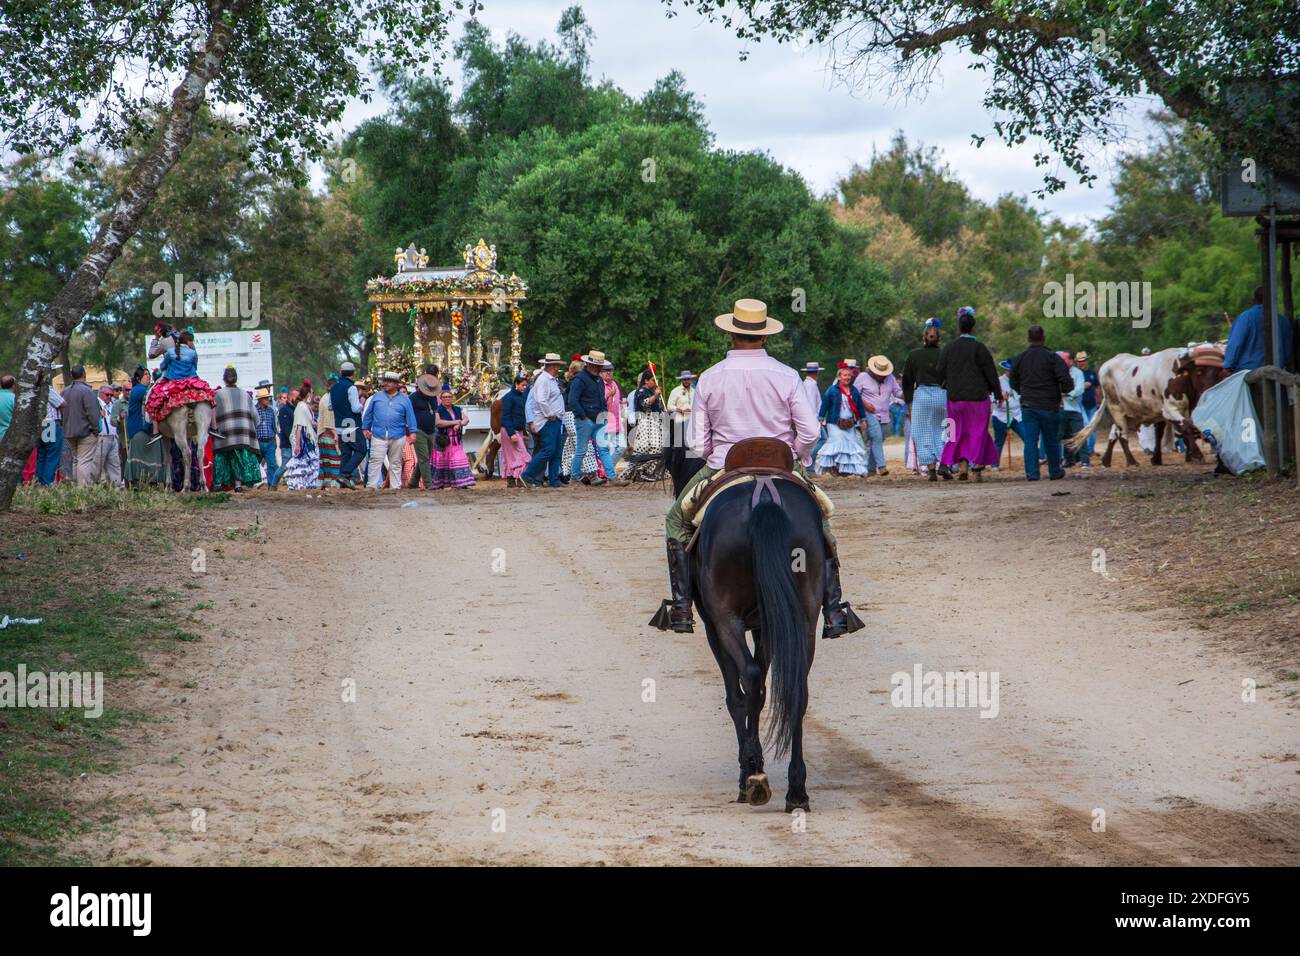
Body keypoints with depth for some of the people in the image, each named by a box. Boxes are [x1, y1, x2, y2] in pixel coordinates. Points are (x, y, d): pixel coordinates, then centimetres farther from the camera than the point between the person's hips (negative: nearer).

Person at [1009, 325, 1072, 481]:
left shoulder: (1019, 359, 4)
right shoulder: (1053, 357, -8)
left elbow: (1014, 383, 15)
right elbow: (1066, 381, -15)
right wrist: (1064, 389, 7)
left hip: (1027, 406, 2)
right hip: (1049, 406, -2)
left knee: (1030, 441, 2)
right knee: (1051, 441, 11)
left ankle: (1032, 473, -6)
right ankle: (1055, 472, 21)